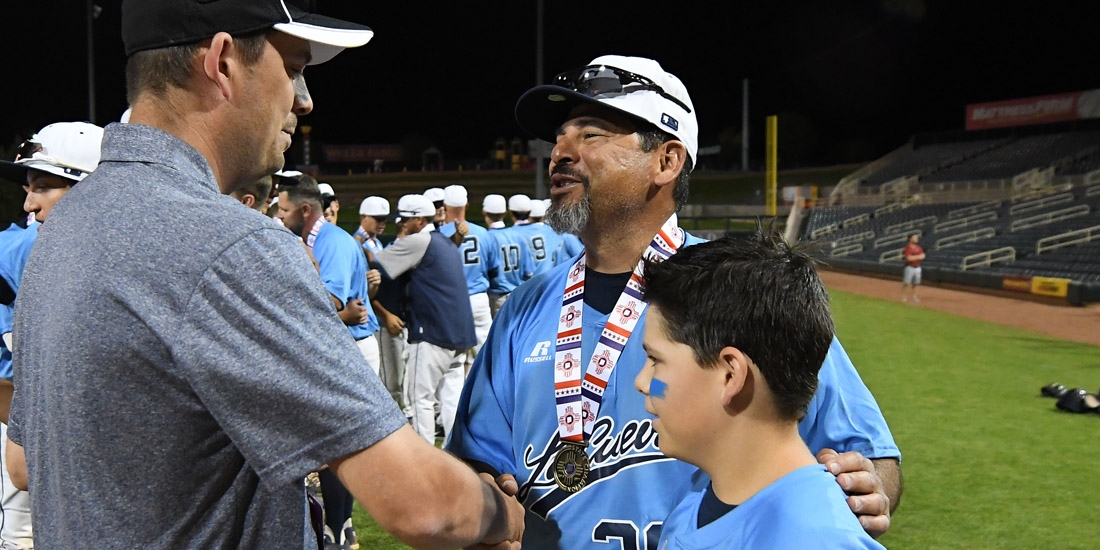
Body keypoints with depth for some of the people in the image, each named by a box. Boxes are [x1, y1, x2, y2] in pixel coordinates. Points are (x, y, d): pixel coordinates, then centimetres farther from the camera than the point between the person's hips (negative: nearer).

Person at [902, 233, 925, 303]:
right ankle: (903, 296, 4)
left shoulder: (918, 247, 10)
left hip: (917, 267, 7)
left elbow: (922, 256, 2)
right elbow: (909, 258, -20)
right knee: (906, 283, -4)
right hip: (910, 267, -7)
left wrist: (914, 257, -15)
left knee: (915, 283, 12)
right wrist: (918, 256, -12)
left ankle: (913, 296, 21)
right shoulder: (908, 248, -12)